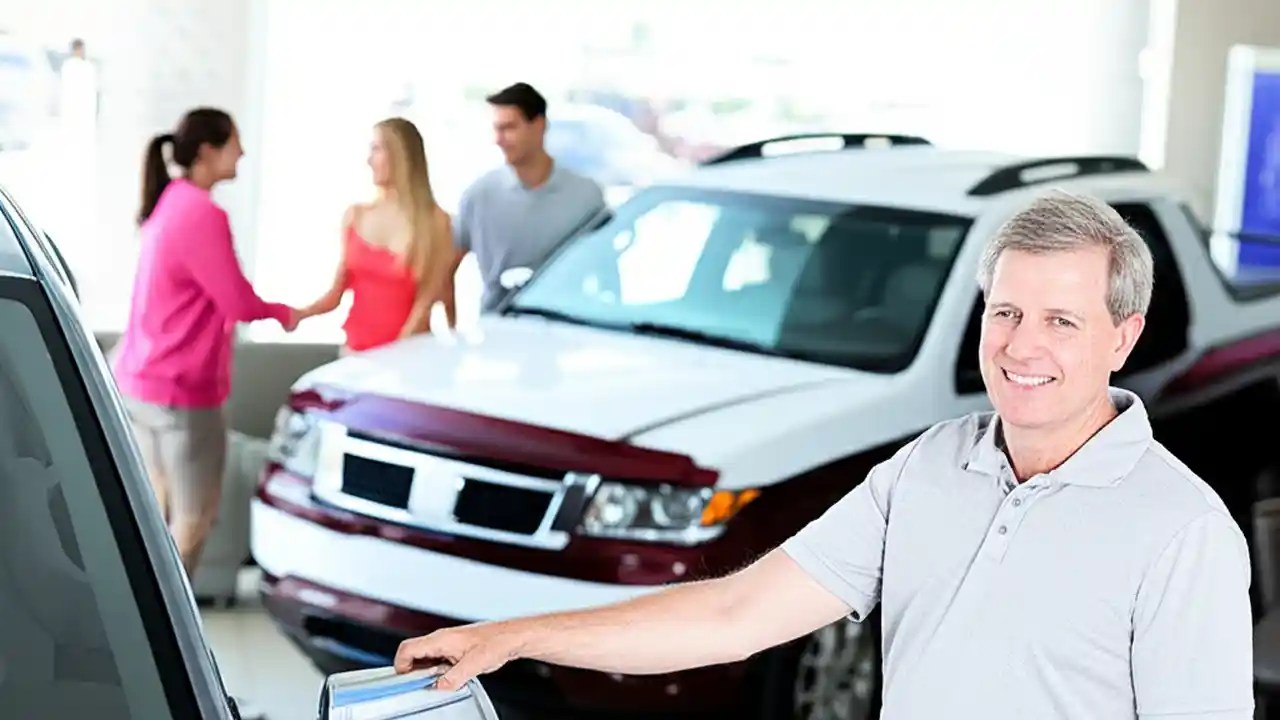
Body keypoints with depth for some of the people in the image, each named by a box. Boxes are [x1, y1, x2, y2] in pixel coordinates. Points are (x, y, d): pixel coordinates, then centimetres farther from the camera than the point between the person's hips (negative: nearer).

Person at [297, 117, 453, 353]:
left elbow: (425, 302, -9)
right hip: (357, 349, 3)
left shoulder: (434, 221, -6)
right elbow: (336, 293, 5)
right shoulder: (355, 216, 5)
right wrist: (299, 313, -11)